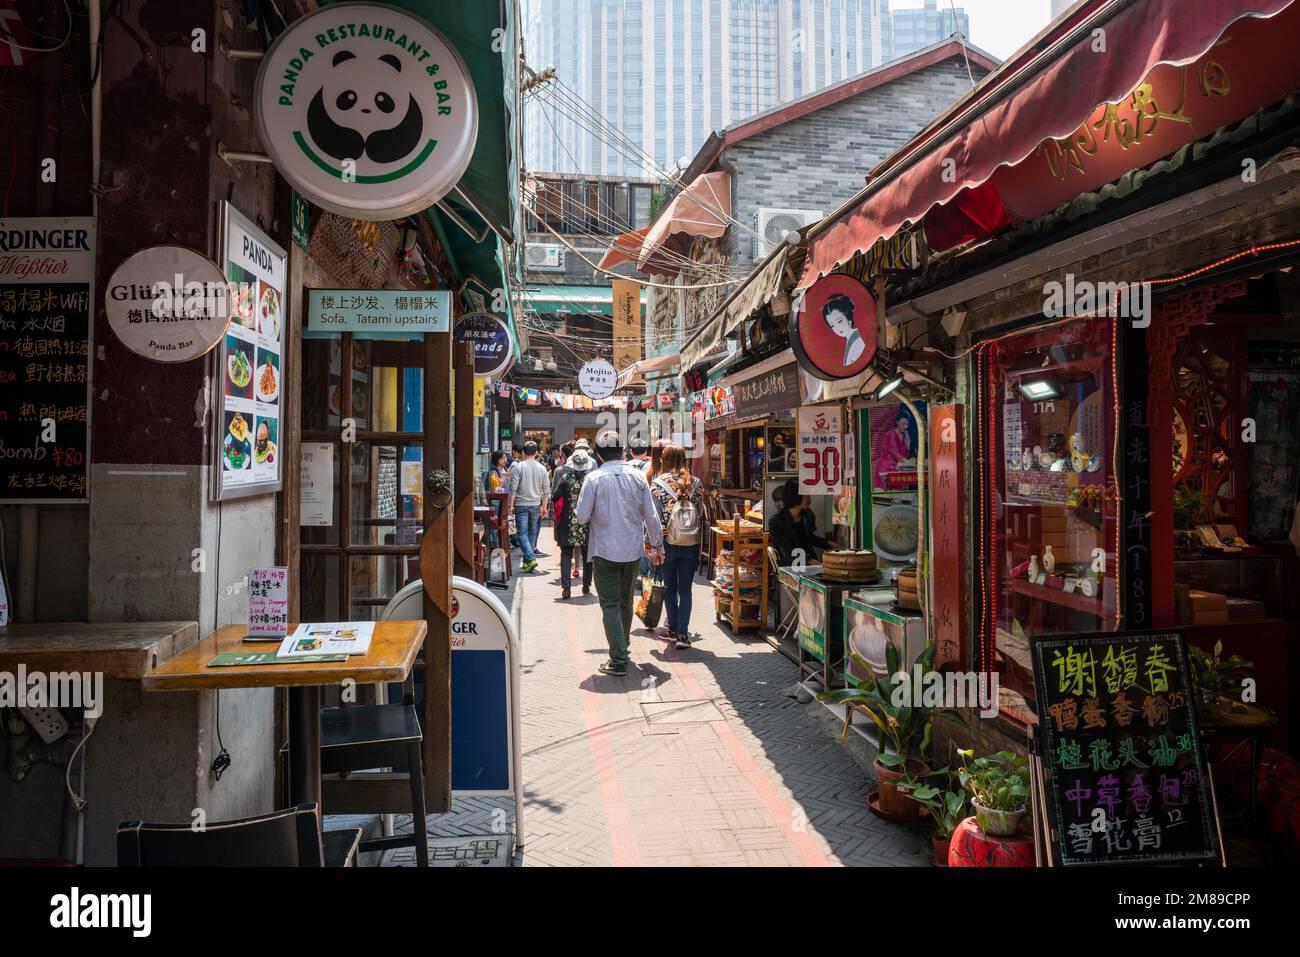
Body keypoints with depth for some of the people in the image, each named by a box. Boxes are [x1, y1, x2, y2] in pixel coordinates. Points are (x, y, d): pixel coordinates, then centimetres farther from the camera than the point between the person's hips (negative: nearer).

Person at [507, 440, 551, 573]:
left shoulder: (518, 467, -7)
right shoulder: (542, 468, 3)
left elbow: (513, 488, -10)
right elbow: (546, 490, 6)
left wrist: (511, 504, -2)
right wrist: (544, 506, 15)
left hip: (521, 505, -4)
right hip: (535, 505, 4)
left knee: (522, 533, -2)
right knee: (532, 532, 14)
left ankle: (531, 558, -19)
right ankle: (527, 561, 21)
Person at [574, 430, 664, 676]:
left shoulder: (594, 478, -11)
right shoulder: (638, 476, -2)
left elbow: (582, 516, -10)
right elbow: (651, 515, 1)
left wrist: (578, 511, 13)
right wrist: (658, 545, 12)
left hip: (606, 550, -4)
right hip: (633, 549, 4)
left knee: (610, 604, 1)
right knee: (626, 601, 21)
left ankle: (619, 660, -3)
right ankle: (624, 643, 39)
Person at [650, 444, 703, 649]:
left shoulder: (657, 484, -6)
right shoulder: (695, 483, 2)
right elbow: (701, 514, 3)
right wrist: (698, 540, 13)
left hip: (668, 543, -1)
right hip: (691, 544, 2)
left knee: (670, 588, 14)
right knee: (685, 590, 7)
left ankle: (673, 630, 22)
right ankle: (683, 634, -1)